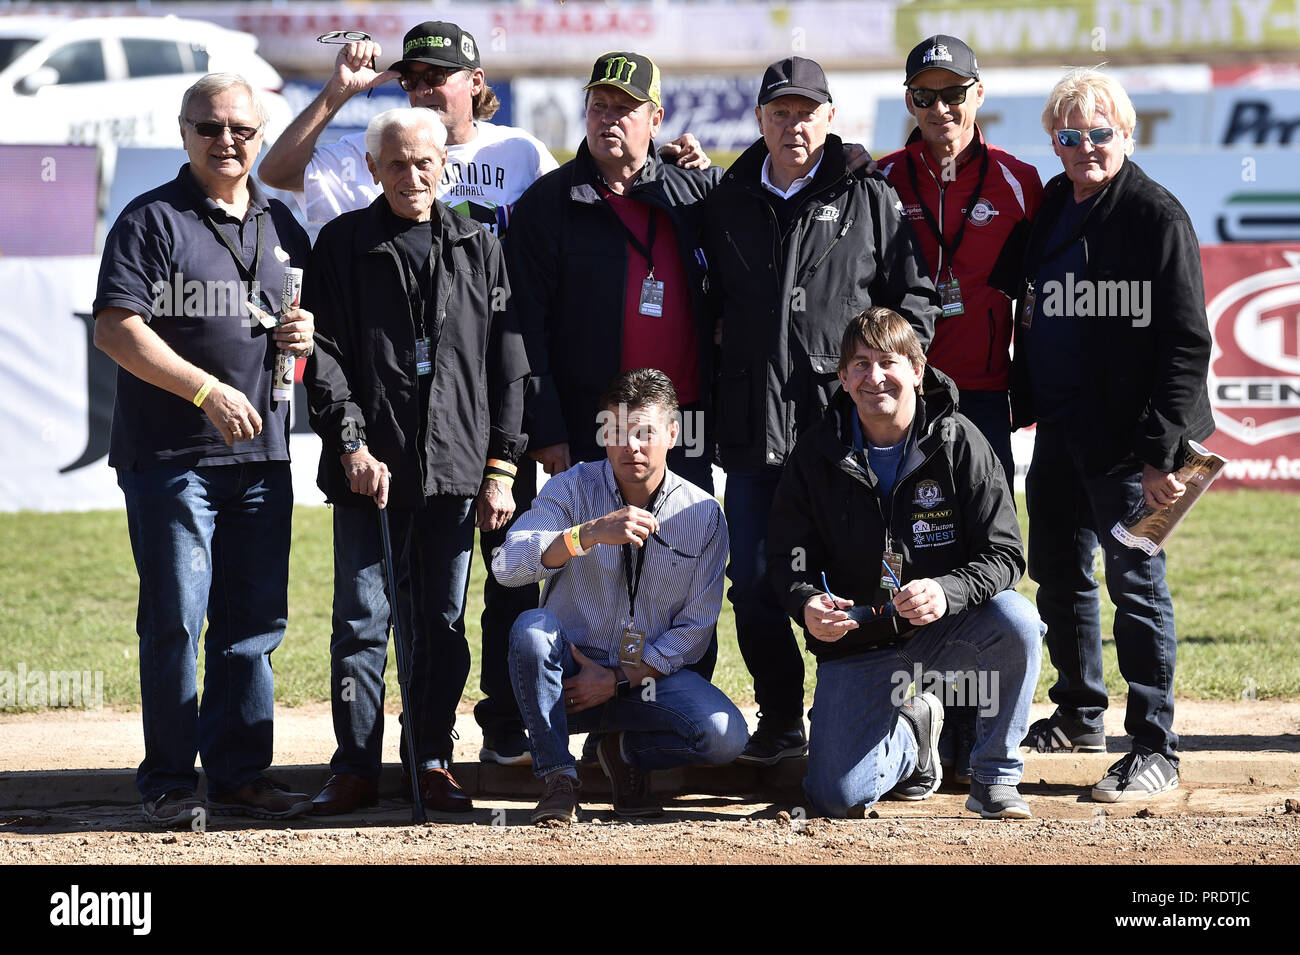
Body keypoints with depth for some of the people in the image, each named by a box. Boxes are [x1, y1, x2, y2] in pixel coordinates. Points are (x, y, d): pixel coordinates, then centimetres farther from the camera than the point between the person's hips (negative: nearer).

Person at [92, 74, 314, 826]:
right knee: (176, 622, -5)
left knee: (254, 623, 7)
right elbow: (115, 329, -11)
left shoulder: (282, 228, 16)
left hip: (262, 453, 6)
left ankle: (241, 773, 15)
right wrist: (207, 390, -19)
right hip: (170, 454, -5)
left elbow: (307, 318, 27)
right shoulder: (151, 221, -3)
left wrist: (307, 335, 2)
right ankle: (170, 782, 2)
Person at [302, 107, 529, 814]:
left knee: (444, 623, 5)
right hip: (368, 468, -2)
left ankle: (432, 762, 13)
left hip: (453, 467, 2)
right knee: (362, 621, 0)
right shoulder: (343, 245, 5)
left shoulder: (478, 249, 10)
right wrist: (352, 444, -12)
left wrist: (499, 467, 3)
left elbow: (506, 365, 9)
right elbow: (326, 355, -1)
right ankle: (356, 766, 7)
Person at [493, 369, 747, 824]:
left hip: (647, 676, 1)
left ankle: (627, 750, 7)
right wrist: (590, 533, -35)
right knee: (531, 628, -34)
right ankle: (559, 779, -16)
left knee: (725, 735, -27)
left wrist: (618, 680, -13)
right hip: (570, 669, -1)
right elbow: (507, 565, -21)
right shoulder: (573, 489, -5)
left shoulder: (703, 515, -2)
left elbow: (695, 628, -3)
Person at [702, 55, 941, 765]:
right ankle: (780, 721, 16)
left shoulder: (871, 200, 4)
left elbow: (915, 295, 4)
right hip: (753, 428, 3)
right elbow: (709, 302, 20)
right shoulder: (727, 204, 13)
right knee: (754, 583, 4)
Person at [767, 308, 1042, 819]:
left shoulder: (959, 442, -10)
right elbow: (786, 556, 2)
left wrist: (946, 593, -33)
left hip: (943, 626, -1)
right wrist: (807, 604, -22)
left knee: (1017, 621, -35)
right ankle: (911, 729, 21)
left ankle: (995, 775, -11)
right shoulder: (817, 454, -4)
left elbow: (1004, 555, -12)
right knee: (835, 796, -16)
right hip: (858, 642, 1)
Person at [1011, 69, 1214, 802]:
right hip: (1060, 432, 8)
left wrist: (1162, 449, -18)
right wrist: (1023, 402, 14)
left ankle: (1155, 749, -3)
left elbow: (1186, 342, -13)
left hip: (1127, 438, -8)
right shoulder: (1048, 211, 11)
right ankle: (1080, 715, 33)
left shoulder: (1157, 217, -10)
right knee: (1058, 572, 16)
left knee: (1137, 582, -7)